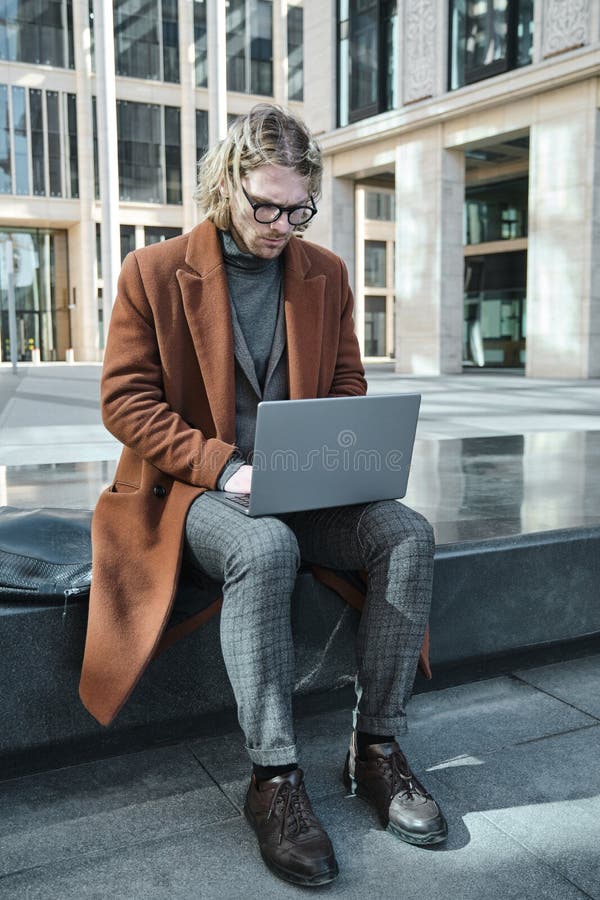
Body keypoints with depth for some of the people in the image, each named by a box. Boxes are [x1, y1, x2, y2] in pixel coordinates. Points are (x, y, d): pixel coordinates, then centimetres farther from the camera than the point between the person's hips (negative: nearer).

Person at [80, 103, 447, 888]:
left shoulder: (325, 273, 10)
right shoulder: (154, 272, -2)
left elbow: (348, 387, 15)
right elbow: (126, 401, -6)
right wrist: (224, 466, -19)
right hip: (191, 489, -4)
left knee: (408, 533, -21)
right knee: (266, 548, -36)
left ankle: (376, 748, -9)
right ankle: (273, 777, -23)